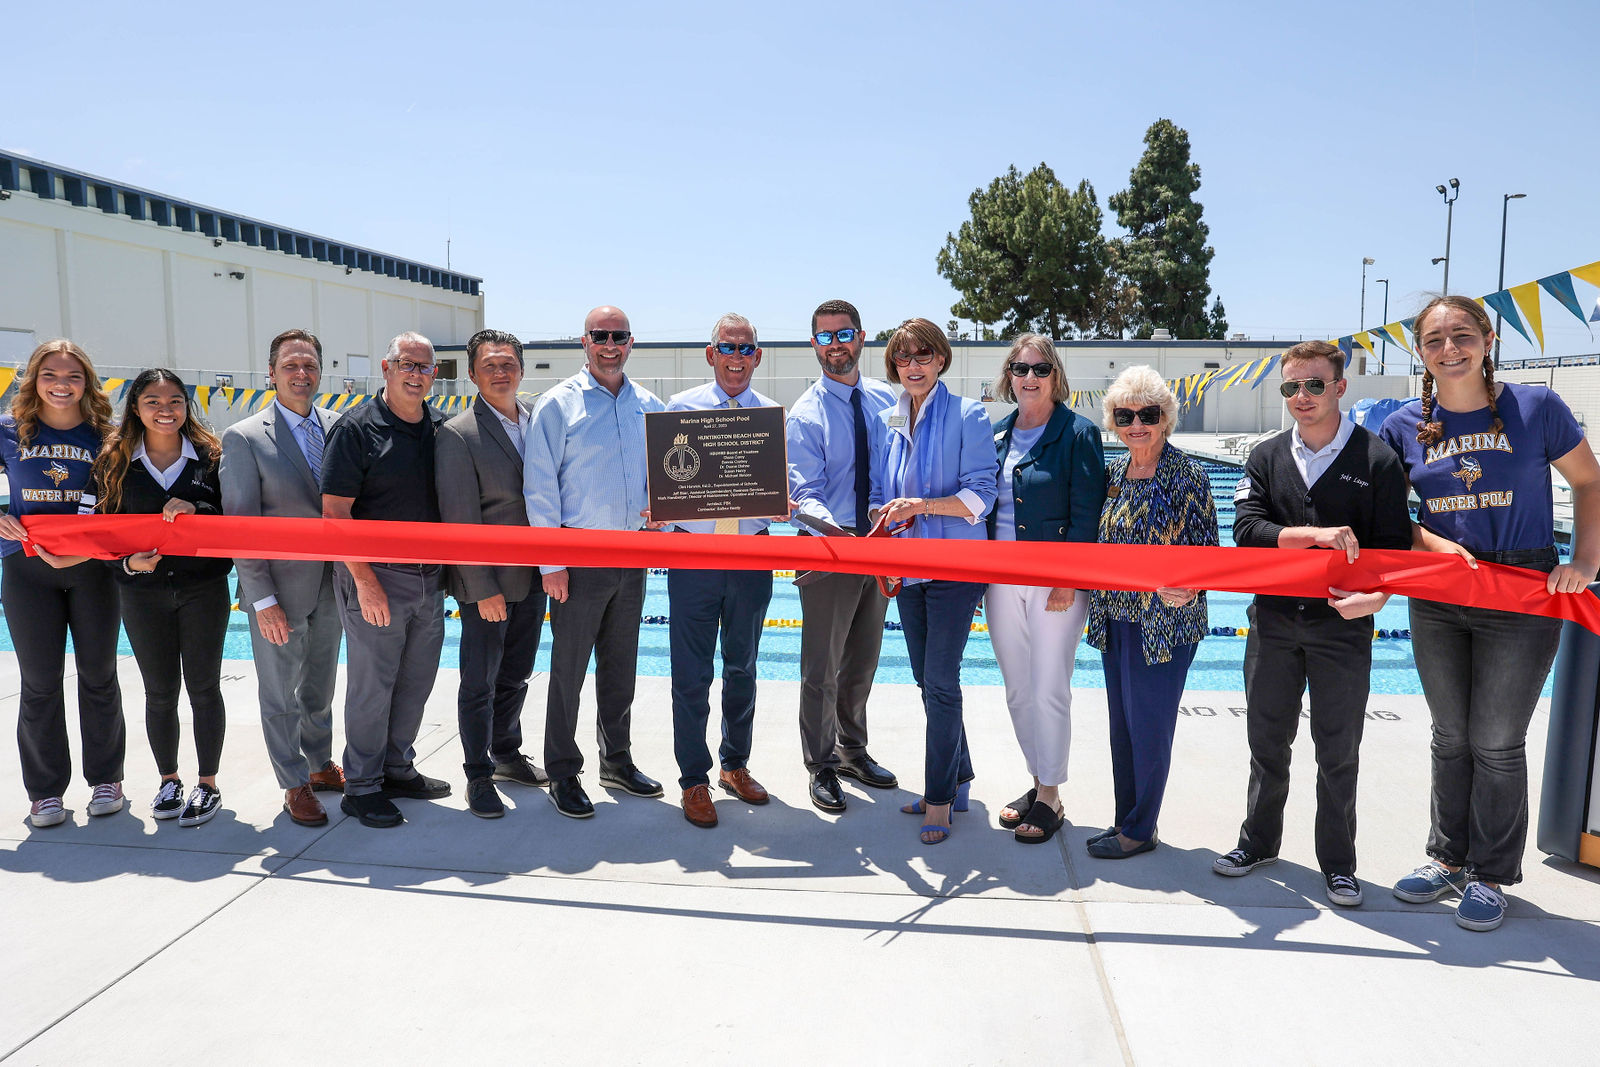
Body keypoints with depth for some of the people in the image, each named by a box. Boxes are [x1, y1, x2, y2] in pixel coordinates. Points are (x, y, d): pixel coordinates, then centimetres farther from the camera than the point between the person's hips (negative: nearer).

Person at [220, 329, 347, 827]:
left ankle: (320, 765, 37)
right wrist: (263, 600, -14)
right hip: (279, 590, -4)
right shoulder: (244, 438, -10)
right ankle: (295, 785, 24)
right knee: (280, 695, 9)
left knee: (320, 686, 20)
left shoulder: (339, 427, 2)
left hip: (329, 585, 4)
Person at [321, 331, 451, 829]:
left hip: (430, 578, 6)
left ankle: (398, 770, 31)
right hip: (375, 577, -6)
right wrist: (365, 579, -17)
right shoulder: (356, 428, -9)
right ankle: (362, 788, 16)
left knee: (416, 681, 14)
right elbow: (334, 512, -12)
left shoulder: (440, 428, 8)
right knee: (371, 685, 2)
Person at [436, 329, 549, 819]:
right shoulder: (458, 434, -12)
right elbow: (460, 519, -14)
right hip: (486, 581, -5)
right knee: (479, 682, 7)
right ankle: (479, 775, 23)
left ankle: (507, 754, 38)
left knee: (515, 675, 19)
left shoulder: (538, 421, 5)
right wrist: (484, 589, -16)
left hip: (532, 576, 6)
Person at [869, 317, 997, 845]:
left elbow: (980, 496, -12)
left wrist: (920, 505, -23)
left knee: (940, 682, -6)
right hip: (907, 567, 6)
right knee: (927, 681, 12)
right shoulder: (886, 423, 11)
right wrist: (885, 522, -7)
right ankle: (957, 779, 28)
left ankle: (940, 797, 8)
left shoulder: (967, 415, -6)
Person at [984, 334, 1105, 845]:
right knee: (1018, 691, 12)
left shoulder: (1078, 433, -5)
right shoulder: (996, 434, 11)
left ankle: (1049, 797, 12)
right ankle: (1037, 781, 27)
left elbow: (1087, 514, -9)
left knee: (1049, 691, -1)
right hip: (1001, 578, 6)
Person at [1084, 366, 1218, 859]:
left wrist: (1188, 589, -27)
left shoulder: (1188, 475, -10)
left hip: (1165, 621, -6)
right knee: (1121, 722, 14)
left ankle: (1140, 830, 18)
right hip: (1116, 616, 7)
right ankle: (1124, 819, 28)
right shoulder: (1113, 471, 8)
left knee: (1149, 724, 2)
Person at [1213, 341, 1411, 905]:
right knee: (1267, 739, 13)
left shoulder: (1378, 460, -2)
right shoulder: (1266, 458, 6)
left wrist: (1379, 595, -24)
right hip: (1273, 620, 3)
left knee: (1339, 751, 7)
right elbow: (1247, 529, -7)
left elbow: (1394, 547, -5)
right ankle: (1258, 841, 30)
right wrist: (1315, 533, -21)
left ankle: (1338, 863, 22)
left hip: (1342, 626, -2)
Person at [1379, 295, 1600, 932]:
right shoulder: (1403, 427, 0)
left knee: (1496, 743, 4)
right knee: (1451, 738, 14)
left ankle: (1490, 876, 21)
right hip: (1437, 601, 3)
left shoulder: (1536, 408, -6)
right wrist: (1433, 542, -14)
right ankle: (1448, 859, 29)